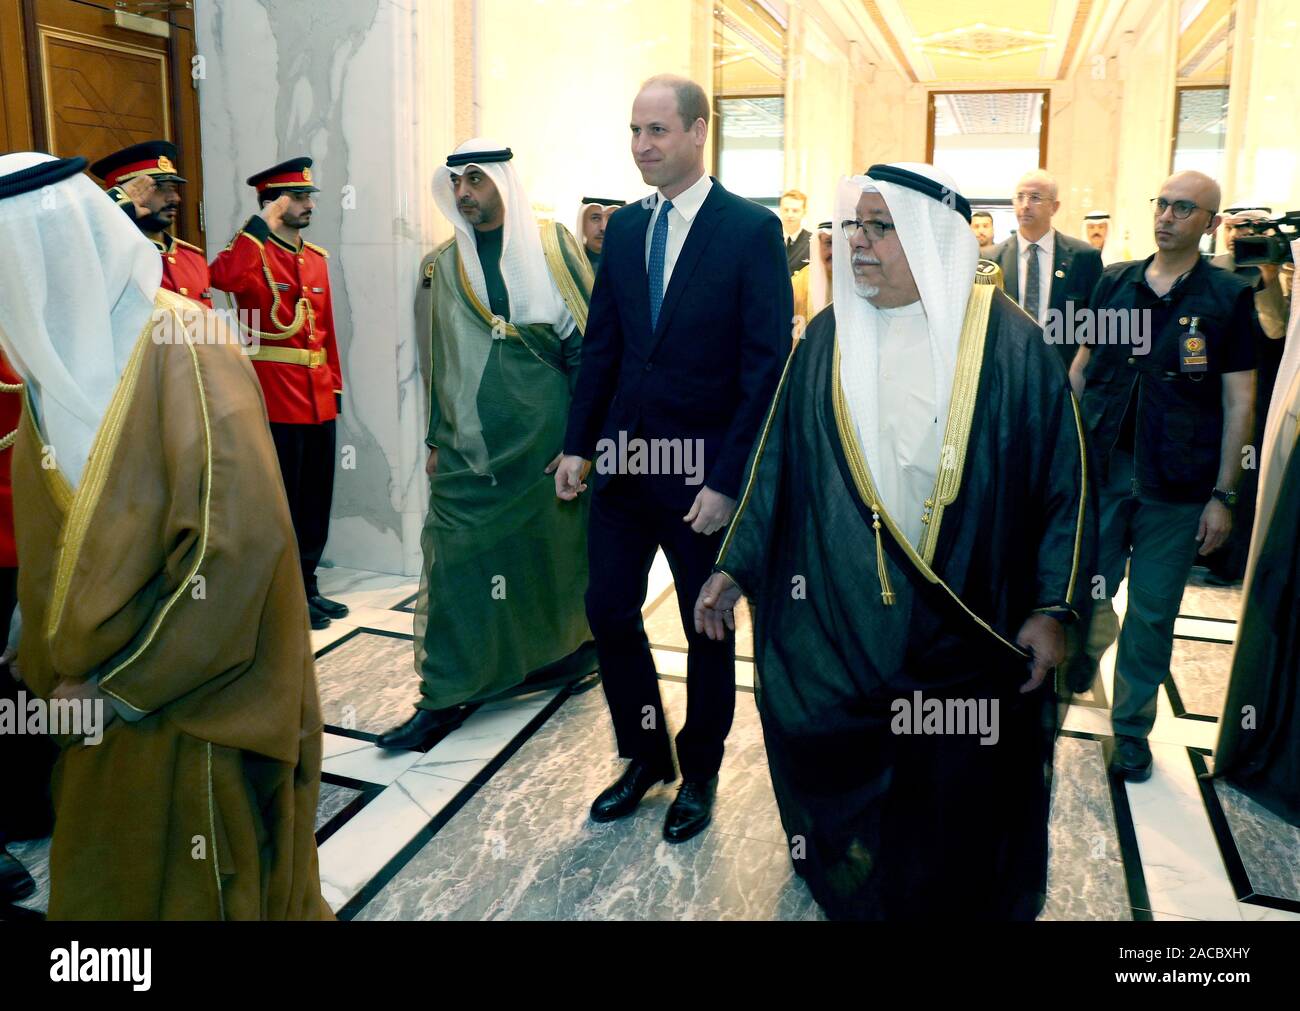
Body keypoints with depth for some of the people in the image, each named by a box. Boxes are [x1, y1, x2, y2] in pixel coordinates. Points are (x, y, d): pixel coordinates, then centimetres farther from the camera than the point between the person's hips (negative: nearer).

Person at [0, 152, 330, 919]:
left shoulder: (182, 347, -17)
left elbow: (238, 540, -24)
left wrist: (122, 680, -16)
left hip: (194, 700, -7)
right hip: (101, 705, 7)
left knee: (199, 885, 10)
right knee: (105, 883, 20)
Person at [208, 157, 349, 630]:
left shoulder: (317, 259, 15)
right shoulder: (254, 253, -5)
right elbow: (224, 277, -29)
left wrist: (335, 386, 13)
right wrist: (263, 224, -22)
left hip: (318, 398, 7)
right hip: (276, 396, -7)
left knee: (316, 499, 13)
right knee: (284, 500, 1)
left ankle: (307, 586, 26)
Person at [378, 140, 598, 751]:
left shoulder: (551, 246, -2)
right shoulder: (448, 262, 9)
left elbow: (587, 341, -4)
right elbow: (441, 356, 14)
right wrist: (436, 437, 12)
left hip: (542, 437, -3)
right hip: (468, 443, 3)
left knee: (551, 550, 9)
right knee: (453, 558, -1)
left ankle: (566, 650, 33)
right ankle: (443, 697, 7)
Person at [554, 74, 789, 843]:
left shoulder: (752, 230, -10)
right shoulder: (624, 228, 7)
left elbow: (767, 366, -13)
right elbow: (602, 344, 11)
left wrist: (729, 480, -17)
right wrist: (579, 444, 4)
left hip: (703, 471, -5)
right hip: (623, 460, 5)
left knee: (706, 628, 11)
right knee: (609, 609, 9)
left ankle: (700, 774, 33)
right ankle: (645, 757, 32)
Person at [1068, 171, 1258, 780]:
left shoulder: (1229, 298, -2)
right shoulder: (1114, 282, 6)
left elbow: (1239, 401, -2)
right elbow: (1081, 367, 11)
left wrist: (1223, 495, -6)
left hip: (1177, 487, -2)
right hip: (1100, 471, 2)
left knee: (1153, 613, 7)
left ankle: (1132, 728, 25)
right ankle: (1081, 659, 42)